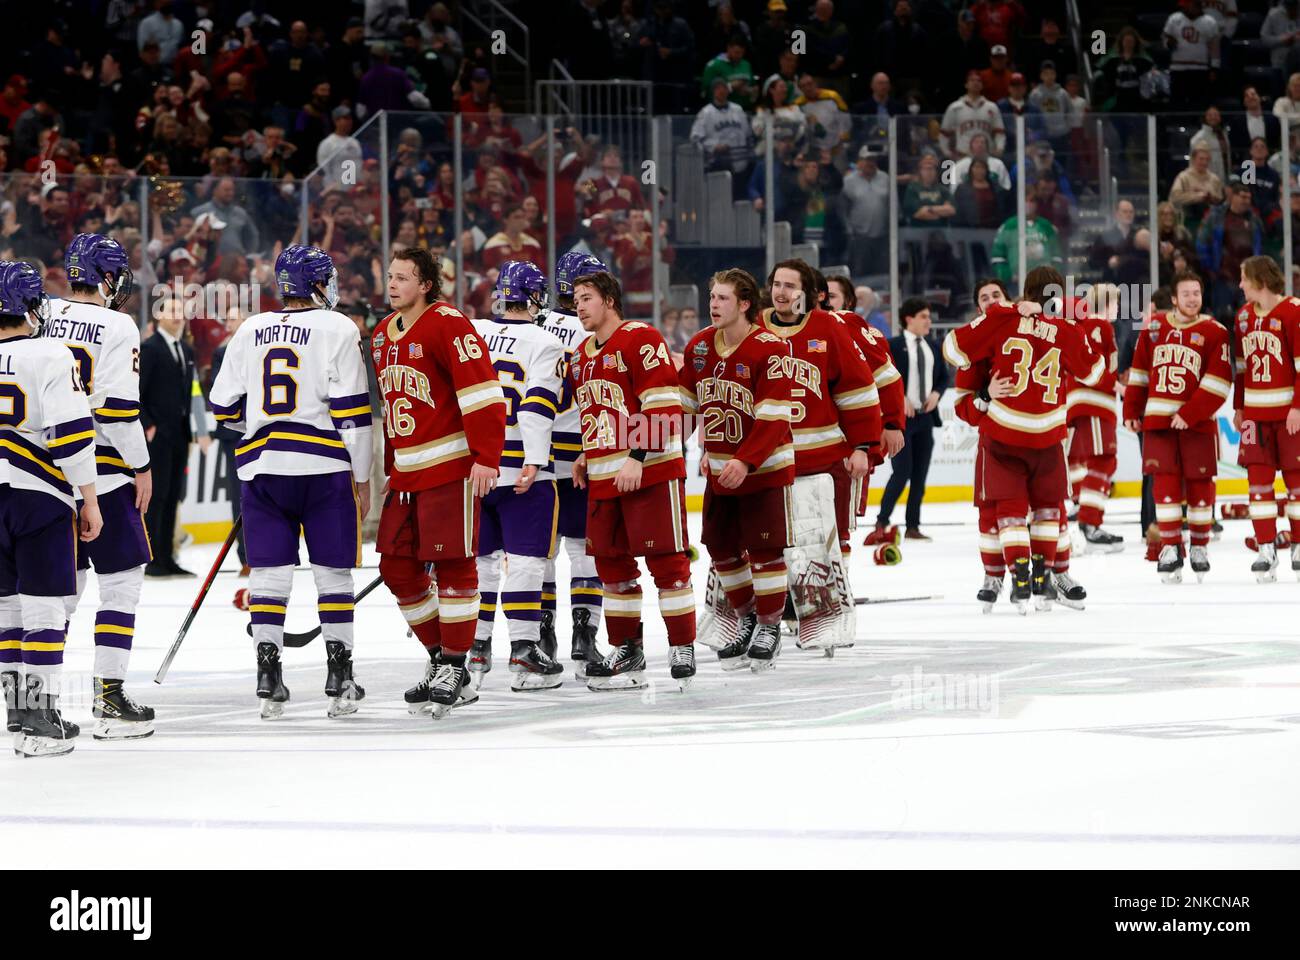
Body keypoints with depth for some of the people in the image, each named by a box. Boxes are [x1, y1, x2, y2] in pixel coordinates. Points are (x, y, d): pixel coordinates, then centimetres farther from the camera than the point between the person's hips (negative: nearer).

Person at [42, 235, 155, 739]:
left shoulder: (43, 319, 6)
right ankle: (108, 697, -5)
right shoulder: (116, 327, -11)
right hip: (102, 473, -6)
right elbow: (118, 407, -17)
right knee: (121, 580, 0)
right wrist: (141, 467, -7)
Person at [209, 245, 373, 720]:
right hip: (324, 467, -3)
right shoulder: (337, 329, -3)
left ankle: (268, 681, -1)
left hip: (262, 466, 3)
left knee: (269, 573, 5)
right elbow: (351, 409, -7)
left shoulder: (250, 330, 10)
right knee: (333, 572, 6)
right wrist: (362, 476, -1)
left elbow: (224, 406, 13)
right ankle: (339, 682, 6)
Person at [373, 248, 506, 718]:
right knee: (398, 569, 8)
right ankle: (440, 657, 20)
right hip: (406, 471, 9)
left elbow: (484, 393, -18)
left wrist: (486, 459, -22)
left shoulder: (447, 325, -12)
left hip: (451, 466, -9)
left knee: (452, 565, -5)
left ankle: (455, 670, 0)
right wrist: (388, 467, 24)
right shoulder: (383, 335, 14)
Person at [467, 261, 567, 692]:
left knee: (479, 558, 14)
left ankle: (473, 649, 16)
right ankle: (524, 653, -5)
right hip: (521, 470, -5)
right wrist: (534, 463, -22)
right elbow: (539, 405, -16)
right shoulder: (544, 345, -6)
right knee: (524, 559, -2)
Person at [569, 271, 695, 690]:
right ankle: (625, 651, 17)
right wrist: (587, 455, 16)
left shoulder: (641, 339, -10)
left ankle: (682, 650, 0)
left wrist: (637, 458, -20)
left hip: (651, 471, -9)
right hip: (603, 477, 9)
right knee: (611, 561, 9)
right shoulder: (582, 356, 18)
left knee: (666, 559, -5)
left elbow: (663, 405, -16)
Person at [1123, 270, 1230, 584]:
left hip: (1198, 420, -2)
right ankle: (1170, 547, -1)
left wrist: (1189, 415, -16)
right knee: (1164, 482, -4)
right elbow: (1139, 372, 14)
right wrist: (1131, 411, 10)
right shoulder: (1154, 328, 7)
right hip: (1158, 420, 2)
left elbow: (1219, 382, -10)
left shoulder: (1214, 332, -4)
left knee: (1199, 484, 4)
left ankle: (1200, 547, 17)